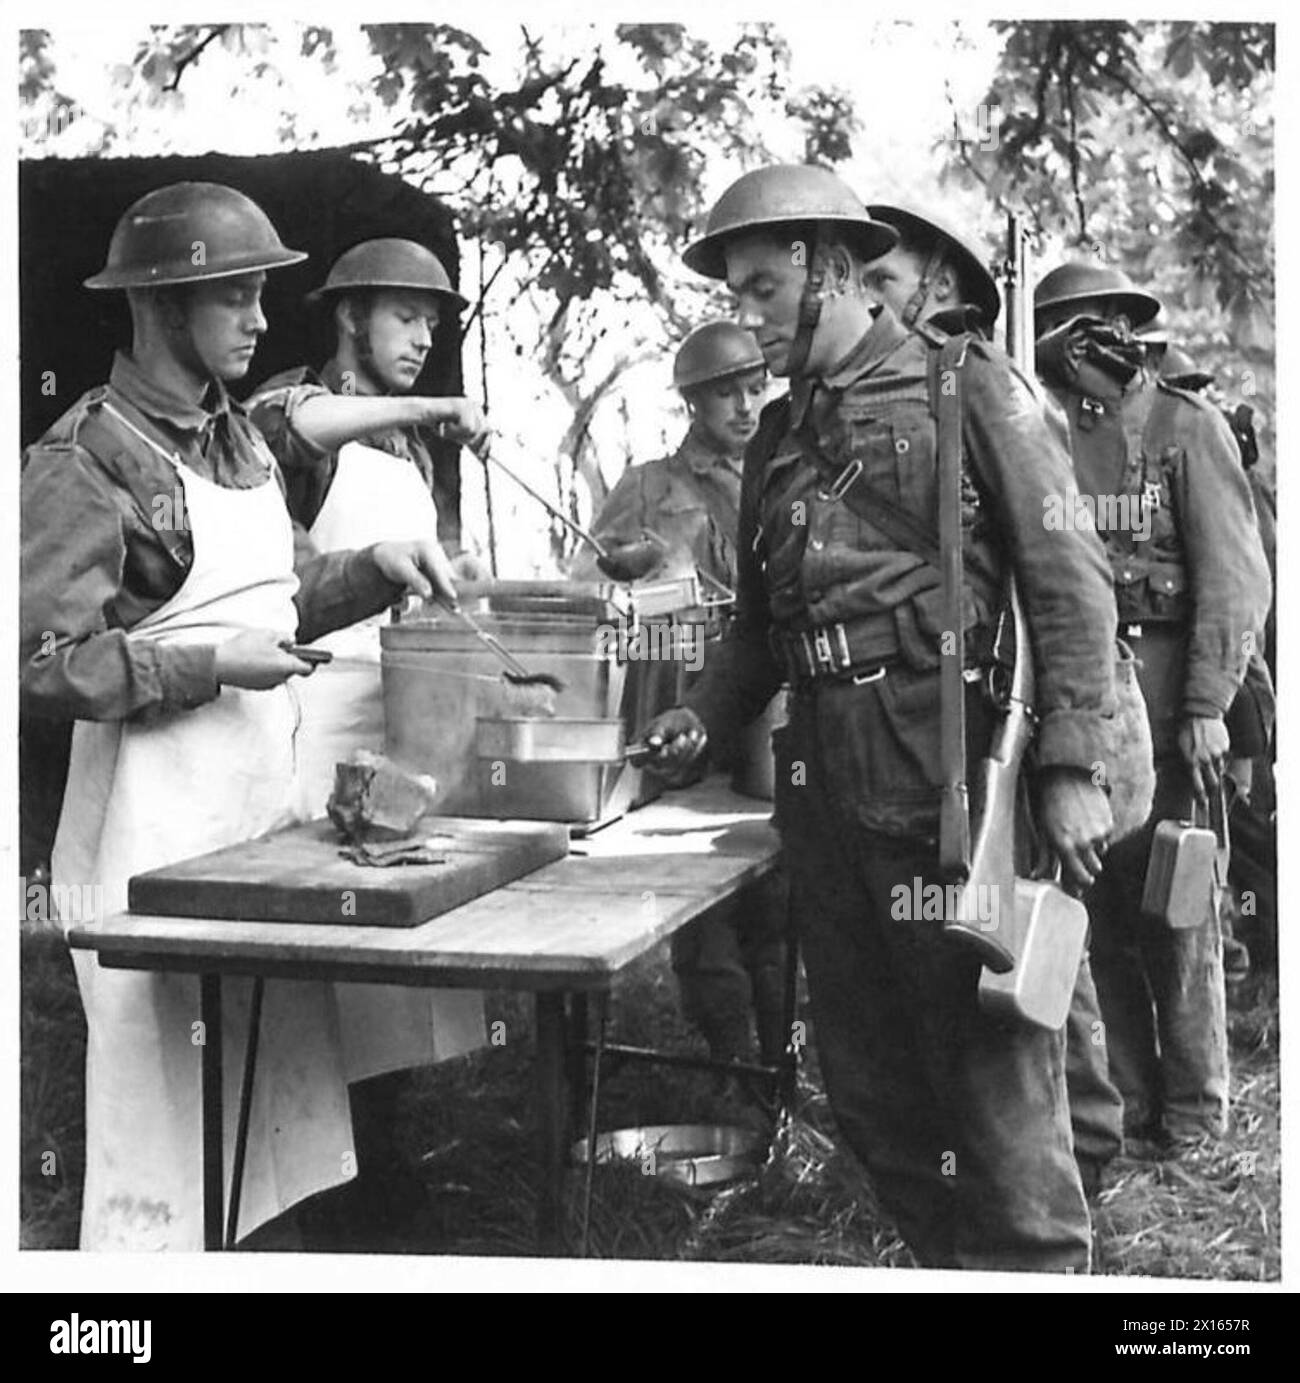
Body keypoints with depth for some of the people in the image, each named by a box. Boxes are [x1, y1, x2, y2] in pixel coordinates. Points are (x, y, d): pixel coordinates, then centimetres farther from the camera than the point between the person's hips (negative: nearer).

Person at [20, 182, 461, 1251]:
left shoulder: (238, 437, 13)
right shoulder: (88, 456, -11)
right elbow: (47, 663, -15)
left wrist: (376, 567, 6)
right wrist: (209, 665, -17)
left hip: (269, 795, 8)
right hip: (159, 816, -8)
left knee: (285, 1073, 13)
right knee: (165, 1096, 0)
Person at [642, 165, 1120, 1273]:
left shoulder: (967, 387, -1)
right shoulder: (778, 438, 18)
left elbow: (1070, 577, -7)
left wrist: (1072, 767, -14)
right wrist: (704, 715, 8)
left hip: (950, 776, -7)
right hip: (824, 786, 7)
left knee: (989, 1065, -3)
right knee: (864, 1074, 12)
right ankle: (941, 1259, 26)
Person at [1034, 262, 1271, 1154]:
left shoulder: (1188, 428, -1)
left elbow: (1236, 579, -8)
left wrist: (1206, 706, -16)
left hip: (1160, 692, -5)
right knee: (1095, 906, 7)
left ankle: (1195, 1107, 12)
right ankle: (1122, 1101, 18)